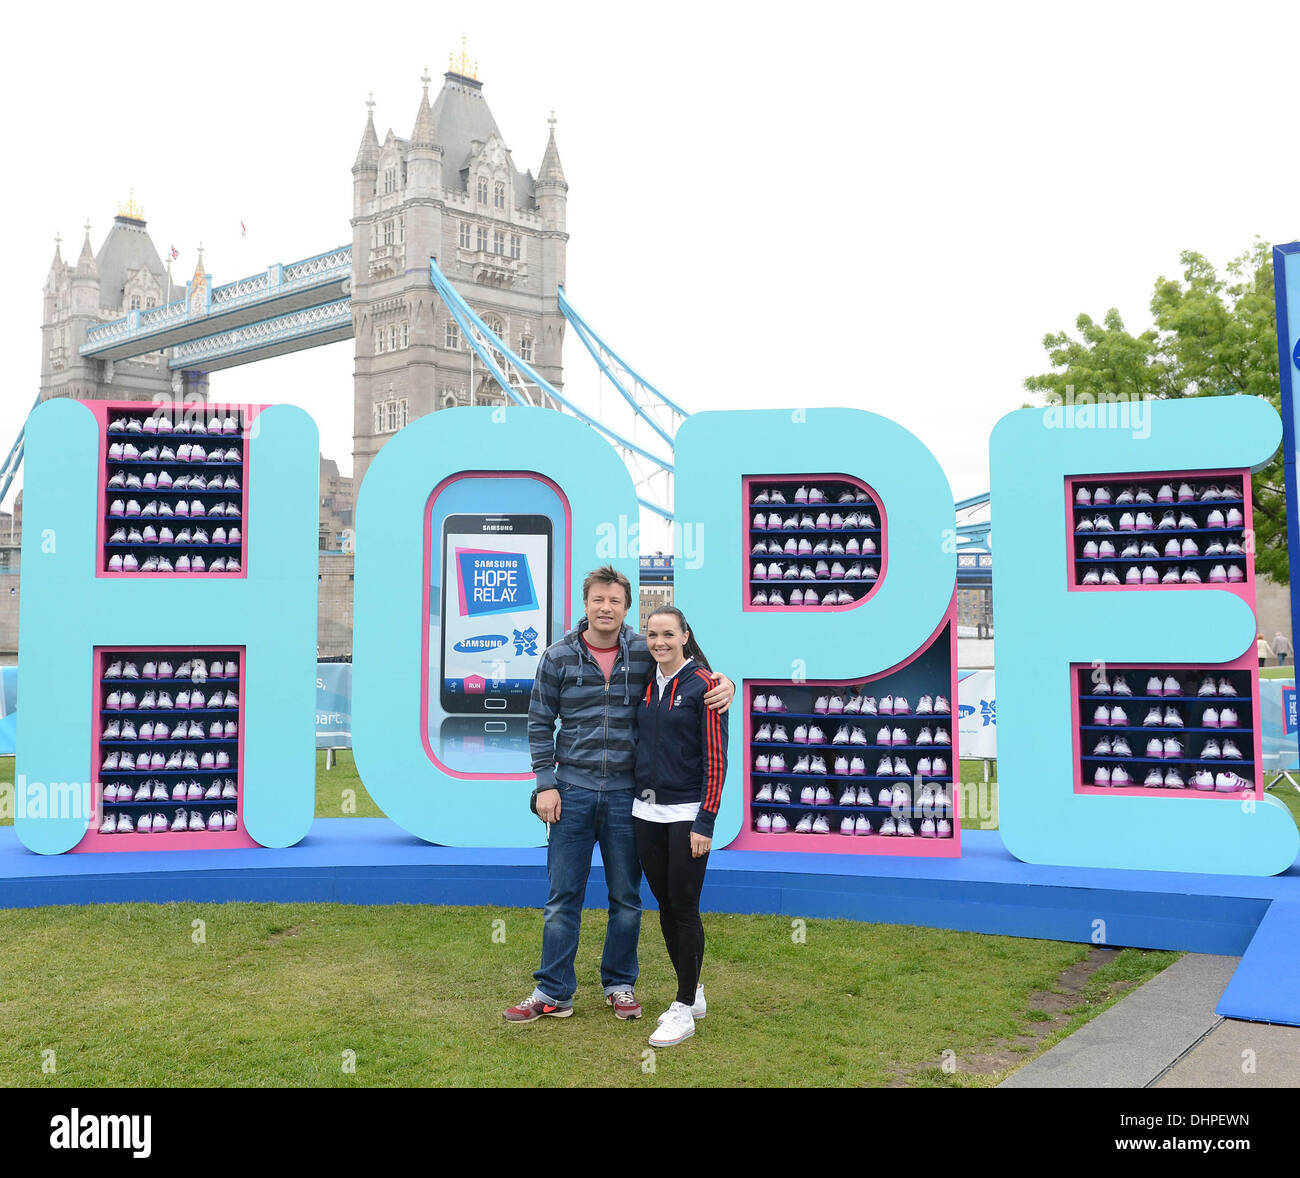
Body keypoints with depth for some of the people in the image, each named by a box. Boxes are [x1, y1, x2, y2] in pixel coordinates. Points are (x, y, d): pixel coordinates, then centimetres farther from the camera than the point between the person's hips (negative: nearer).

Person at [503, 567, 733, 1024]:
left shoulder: (645, 654, -1)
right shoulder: (559, 656, 0)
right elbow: (540, 723, 4)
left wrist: (724, 683, -13)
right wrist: (545, 783, -2)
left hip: (627, 793, 1)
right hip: (572, 790, 0)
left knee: (626, 897, 11)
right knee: (563, 896, 5)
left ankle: (620, 985, 27)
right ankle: (553, 992, 16)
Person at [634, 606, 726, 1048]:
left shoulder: (703, 684, -9)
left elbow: (716, 758, -11)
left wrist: (705, 822, -15)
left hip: (686, 814, -6)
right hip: (647, 812, 6)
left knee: (684, 907, -2)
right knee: (665, 904, 12)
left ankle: (684, 1010, 8)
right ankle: (692, 992, 27)